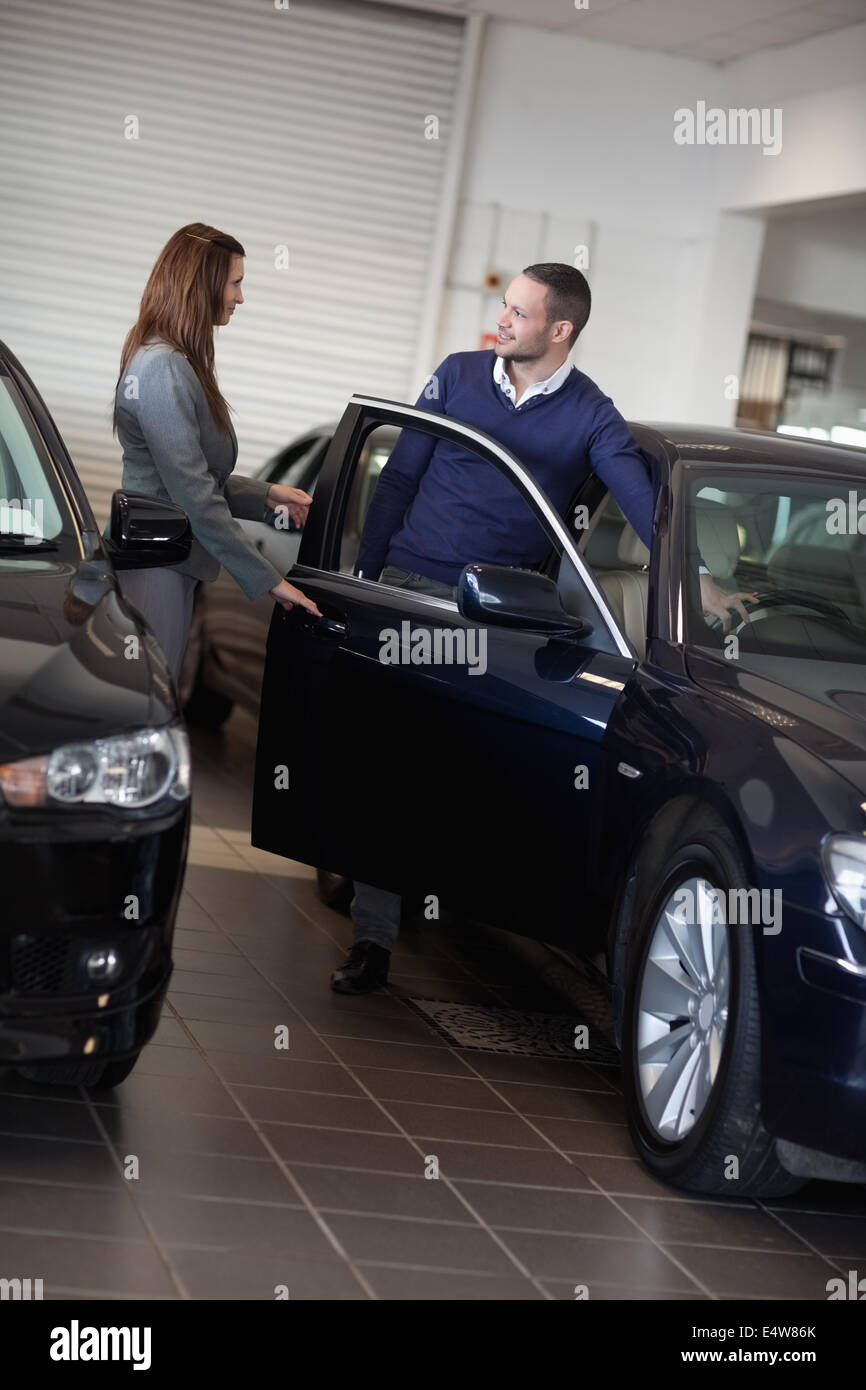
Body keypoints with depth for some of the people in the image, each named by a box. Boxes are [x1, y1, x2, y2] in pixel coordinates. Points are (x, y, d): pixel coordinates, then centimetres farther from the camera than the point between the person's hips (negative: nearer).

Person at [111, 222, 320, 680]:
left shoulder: (175, 361, 15)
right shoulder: (164, 368, -16)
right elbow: (194, 497, -20)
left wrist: (265, 495, 8)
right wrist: (267, 579, -17)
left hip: (168, 563, 10)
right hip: (155, 570, -10)